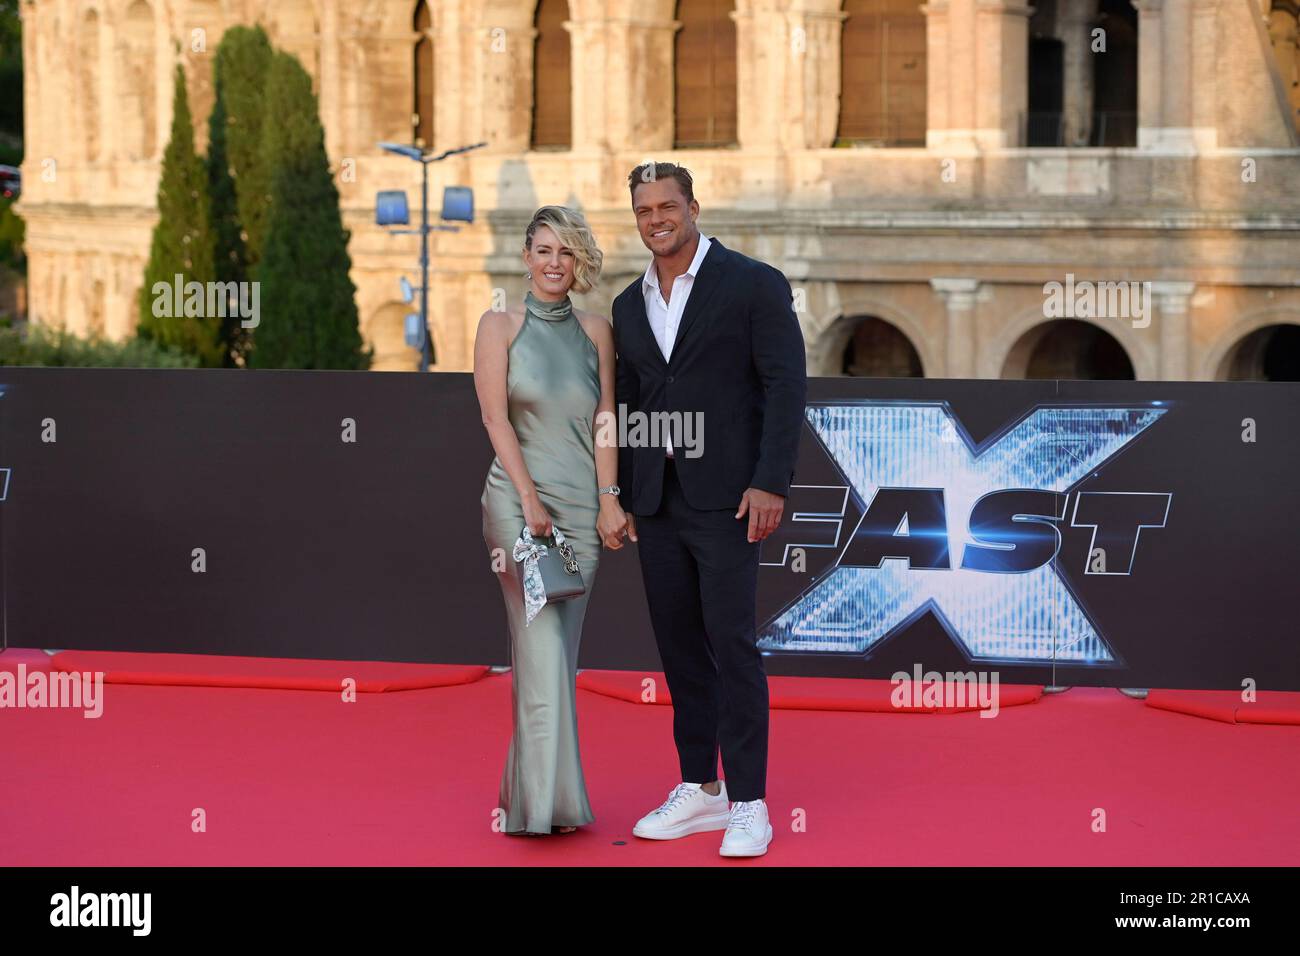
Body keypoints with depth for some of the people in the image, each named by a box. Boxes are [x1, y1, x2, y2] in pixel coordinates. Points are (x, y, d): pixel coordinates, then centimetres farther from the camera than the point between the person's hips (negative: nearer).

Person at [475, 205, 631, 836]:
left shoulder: (596, 332, 10)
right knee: (543, 649, -13)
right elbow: (496, 417, -6)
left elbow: (604, 421, 6)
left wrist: (609, 499, -5)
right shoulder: (499, 326, 2)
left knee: (559, 652, 4)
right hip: (517, 498, -3)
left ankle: (527, 794, 12)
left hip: (580, 502, 3)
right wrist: (530, 500, -14)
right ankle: (546, 799, -15)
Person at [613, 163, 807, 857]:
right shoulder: (630, 305, 14)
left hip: (725, 498, -6)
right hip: (656, 503, 6)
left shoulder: (753, 285, -4)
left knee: (731, 642, -8)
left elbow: (787, 385, -8)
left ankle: (748, 805, -5)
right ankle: (700, 789, 17)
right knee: (679, 644, 8)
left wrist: (771, 483, -15)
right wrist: (622, 497, 13)